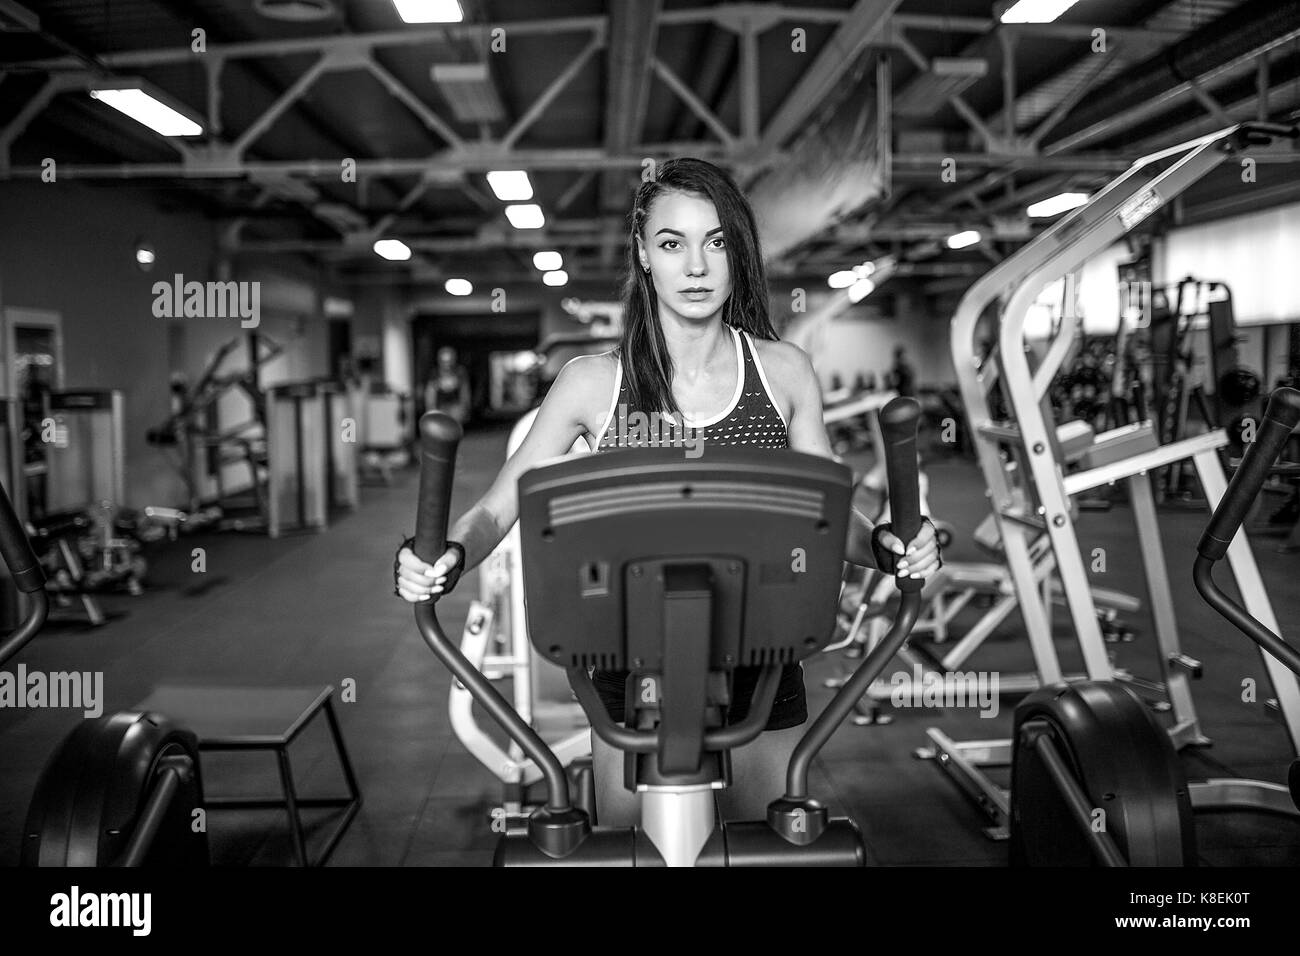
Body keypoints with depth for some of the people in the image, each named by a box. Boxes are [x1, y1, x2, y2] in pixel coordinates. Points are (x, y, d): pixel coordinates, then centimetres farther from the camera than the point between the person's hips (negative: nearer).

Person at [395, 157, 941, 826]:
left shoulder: (783, 371, -1)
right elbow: (499, 507, -4)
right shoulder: (593, 382, -5)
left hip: (760, 674, 1)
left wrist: (885, 546, -16)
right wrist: (446, 558, -24)